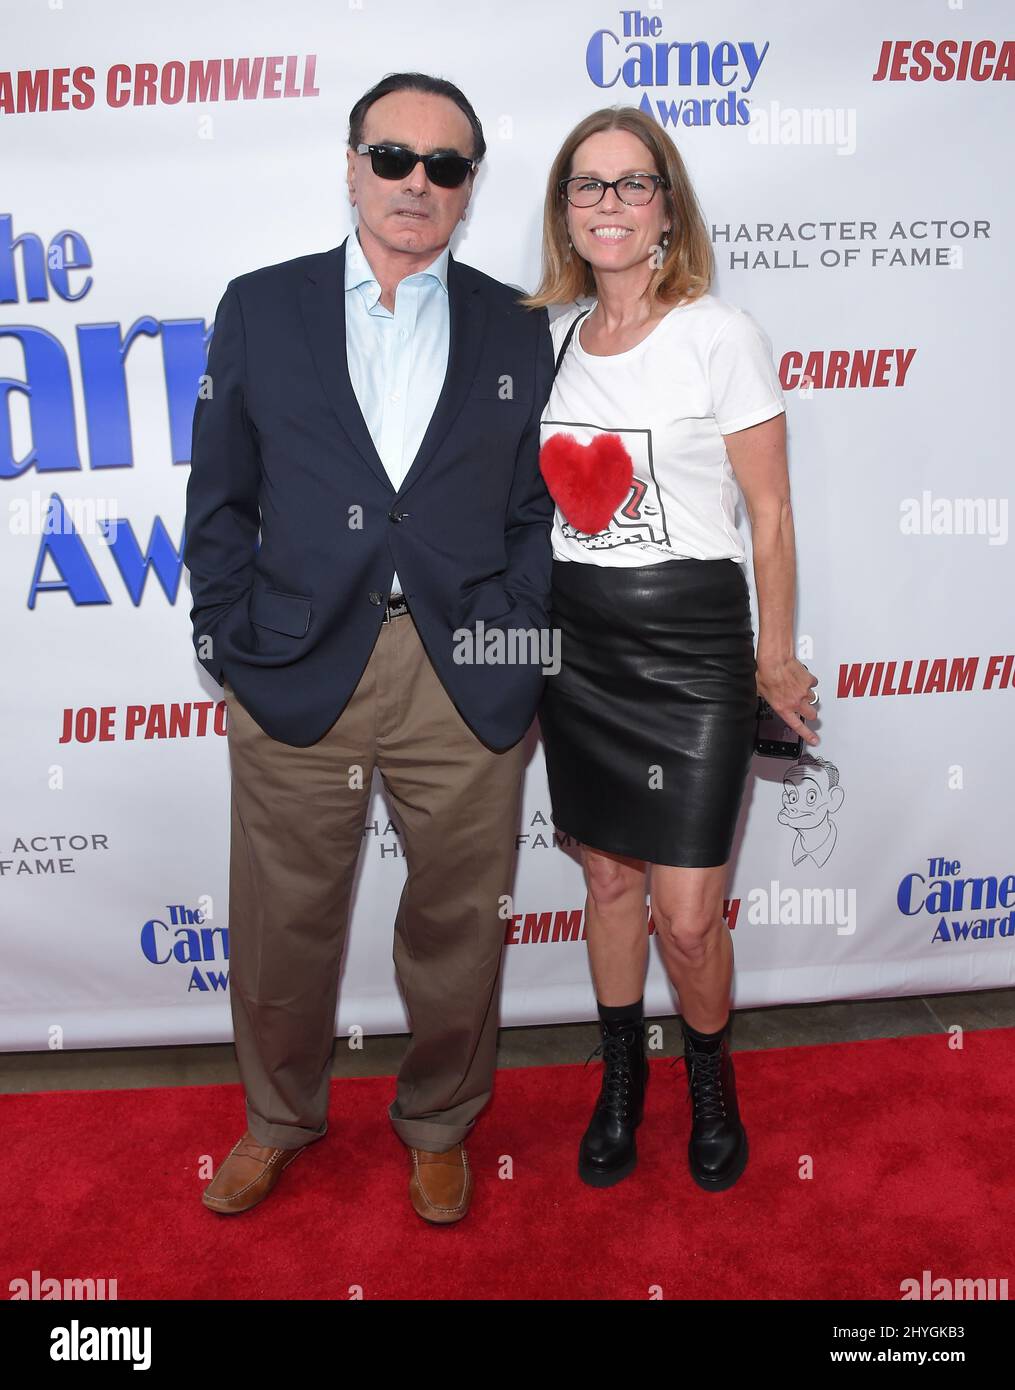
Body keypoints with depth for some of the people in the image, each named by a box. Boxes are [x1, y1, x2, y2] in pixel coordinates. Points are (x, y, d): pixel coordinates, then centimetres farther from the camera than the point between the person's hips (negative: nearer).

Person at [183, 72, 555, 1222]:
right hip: (295, 676, 0)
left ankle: (438, 1123, 39)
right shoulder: (260, 308, 7)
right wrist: (229, 641, -1)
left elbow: (538, 510, 9)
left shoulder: (518, 331, 8)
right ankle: (279, 1118, 40)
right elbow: (219, 498, 7)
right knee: (282, 926, 13)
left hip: (466, 686, 0)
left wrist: (516, 643, -1)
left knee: (456, 924, 13)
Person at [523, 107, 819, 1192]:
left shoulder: (719, 335, -7)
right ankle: (619, 1079, 38)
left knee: (686, 919, -2)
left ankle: (711, 1081, 30)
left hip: (692, 644, -4)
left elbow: (769, 514, -4)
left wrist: (775, 660, 0)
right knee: (607, 877, 16)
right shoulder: (548, 337, 7)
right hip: (575, 641, 5)